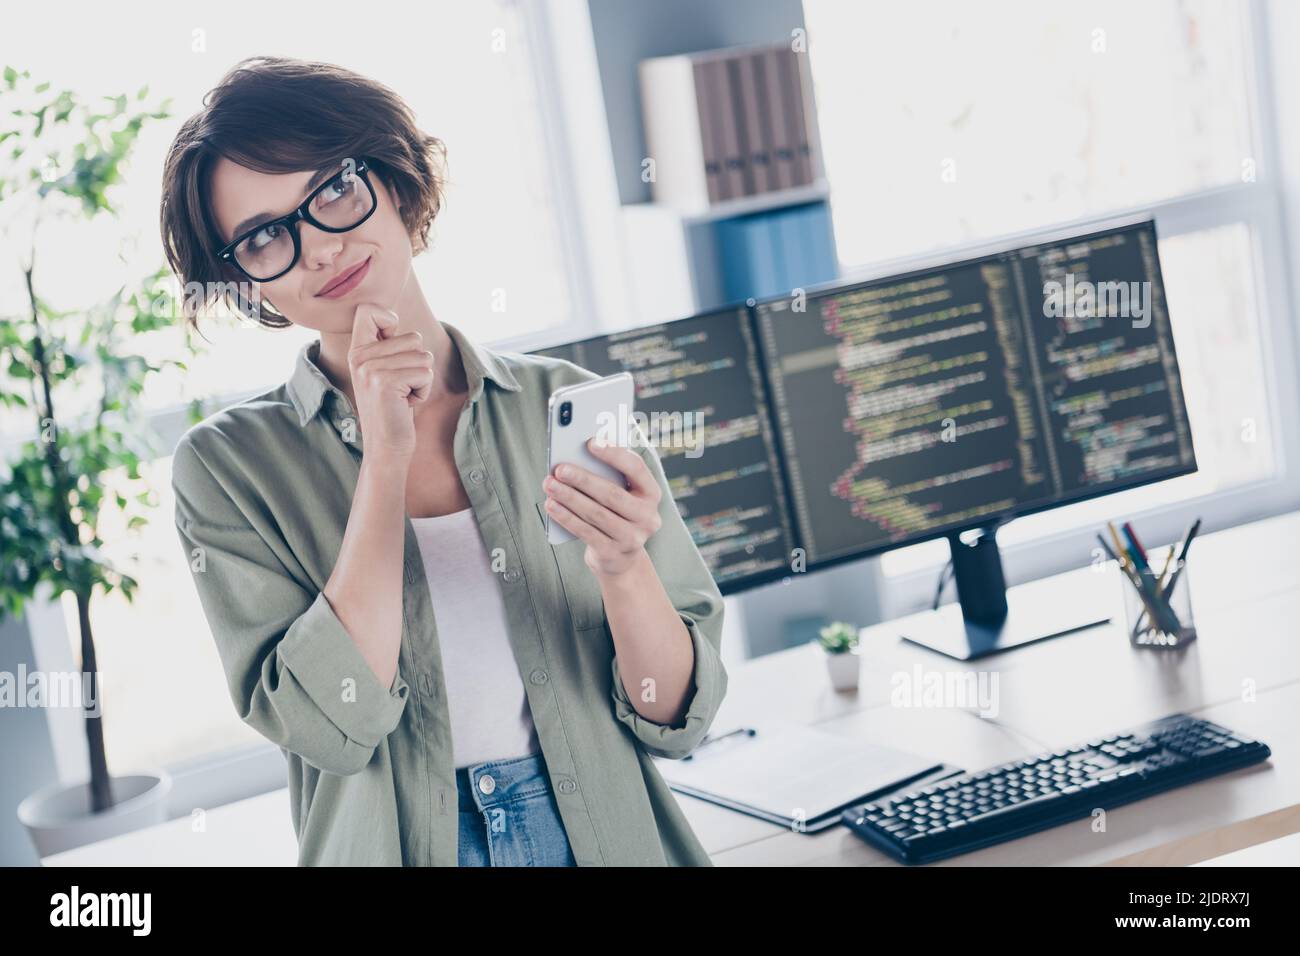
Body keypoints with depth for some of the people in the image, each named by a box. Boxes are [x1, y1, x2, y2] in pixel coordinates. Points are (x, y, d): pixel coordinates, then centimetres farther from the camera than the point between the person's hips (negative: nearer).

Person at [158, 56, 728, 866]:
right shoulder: (228, 466, -7)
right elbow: (330, 729, -17)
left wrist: (624, 570, -23)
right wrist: (386, 457, -17)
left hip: (614, 835, 1)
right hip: (394, 844, -1)